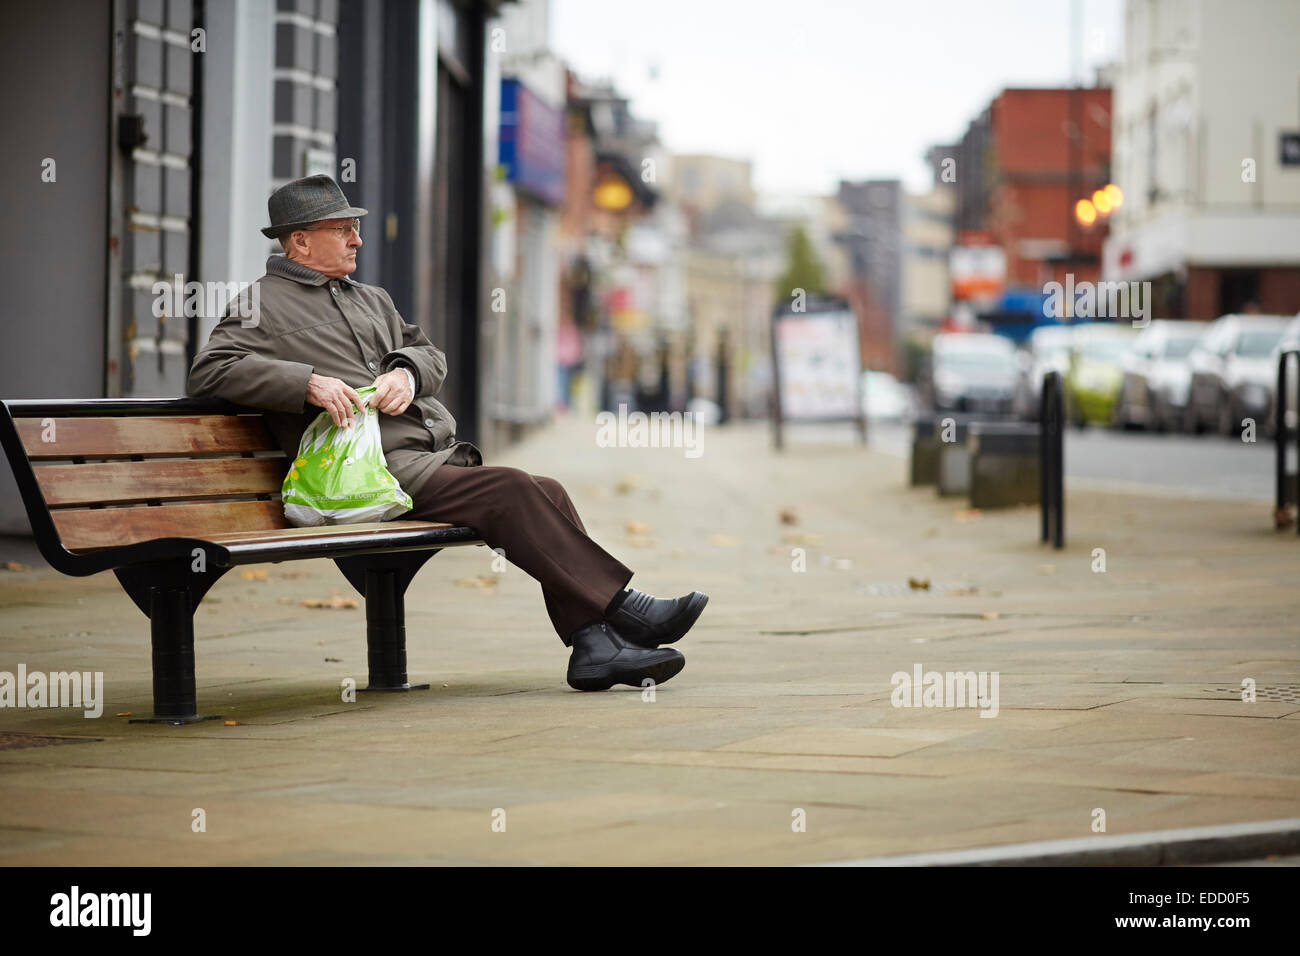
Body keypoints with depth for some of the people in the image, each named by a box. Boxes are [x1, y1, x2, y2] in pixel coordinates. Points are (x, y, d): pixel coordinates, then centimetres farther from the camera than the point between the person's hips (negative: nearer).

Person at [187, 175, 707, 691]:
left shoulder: (371, 299, 29)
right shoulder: (262, 304, 5)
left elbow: (430, 354, 28)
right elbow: (209, 372, -9)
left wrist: (407, 373, 2)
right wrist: (308, 382, -20)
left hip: (443, 454, 8)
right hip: (383, 468, -8)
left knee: (548, 493, -15)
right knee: (511, 491, -26)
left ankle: (594, 646, -22)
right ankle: (622, 609, -25)